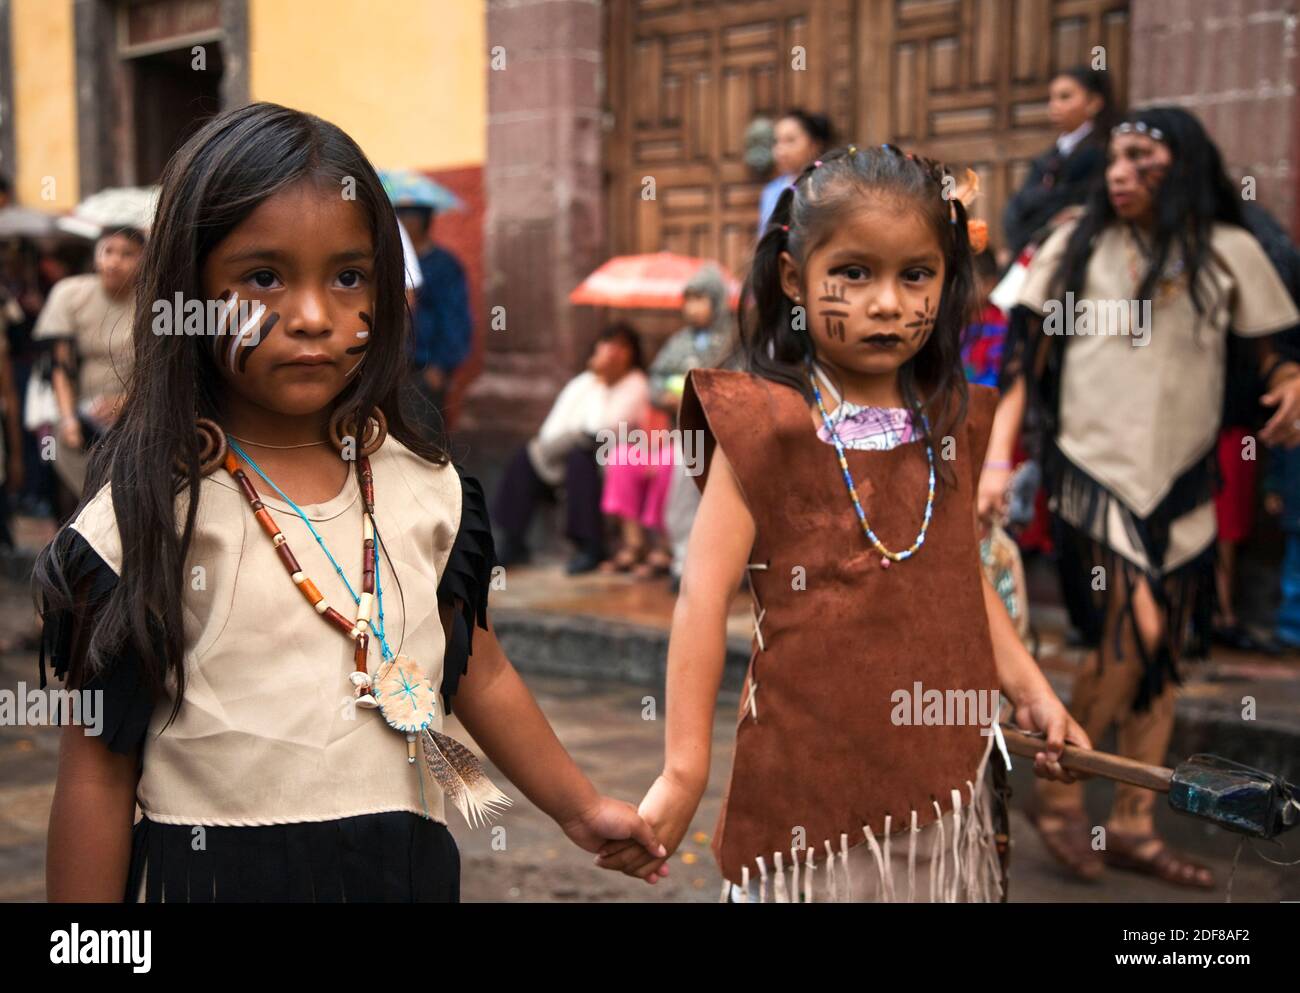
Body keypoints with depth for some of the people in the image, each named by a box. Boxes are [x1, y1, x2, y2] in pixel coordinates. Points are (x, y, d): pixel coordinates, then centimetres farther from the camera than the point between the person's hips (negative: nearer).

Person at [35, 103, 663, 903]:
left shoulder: (428, 489, 1)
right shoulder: (147, 513, -11)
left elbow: (482, 678, 13)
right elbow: (98, 773, -8)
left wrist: (582, 809, 19)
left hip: (405, 861, 4)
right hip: (215, 868, -3)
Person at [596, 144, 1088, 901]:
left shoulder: (951, 424, 7)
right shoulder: (766, 426, -10)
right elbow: (704, 601, -12)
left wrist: (1032, 691, 11)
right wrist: (685, 770, -14)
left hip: (942, 769, 5)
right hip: (812, 775, -5)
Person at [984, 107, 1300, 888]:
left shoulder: (1230, 252, 3)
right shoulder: (1079, 245, 1)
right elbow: (1025, 356, 1)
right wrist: (998, 456, -7)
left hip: (1183, 479, 3)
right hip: (1095, 466, -3)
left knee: (1164, 653, 8)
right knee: (1133, 627, -19)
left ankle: (1133, 826, 20)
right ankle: (1059, 791, 1)